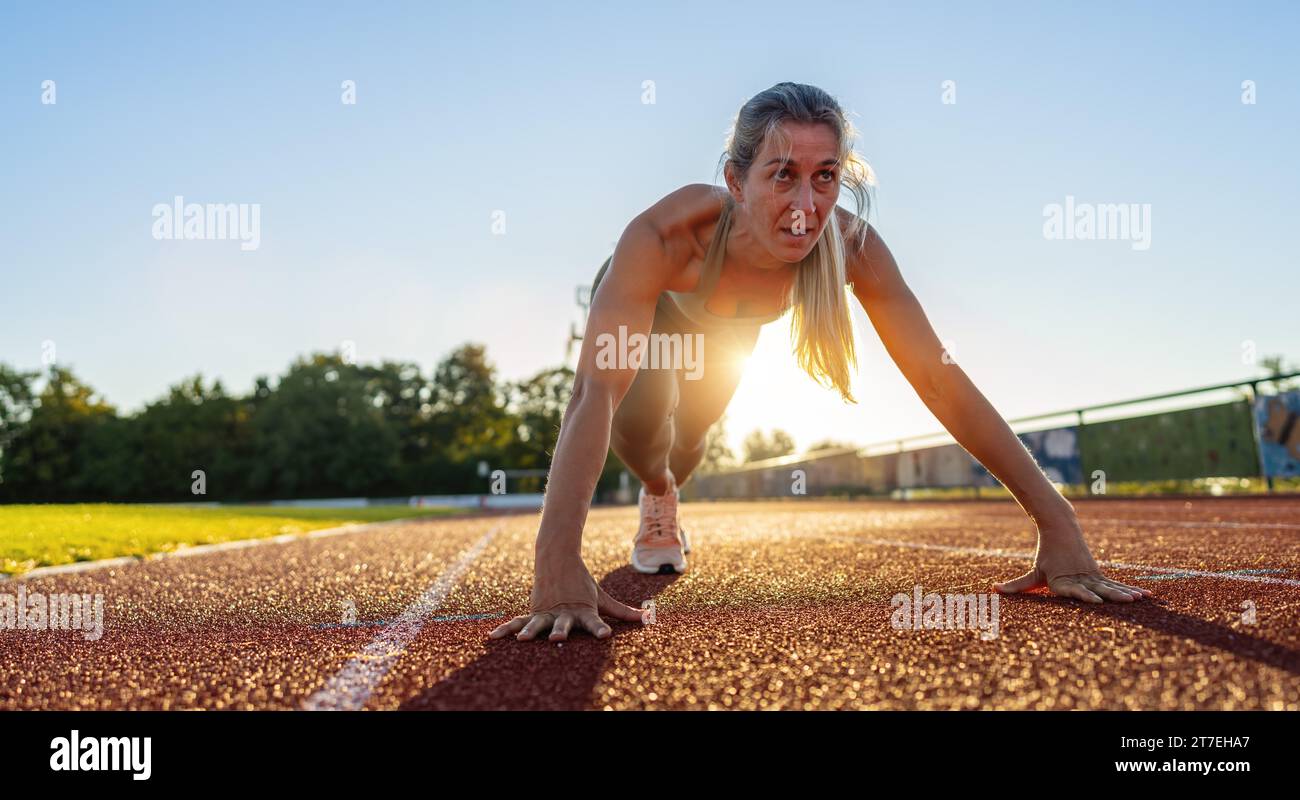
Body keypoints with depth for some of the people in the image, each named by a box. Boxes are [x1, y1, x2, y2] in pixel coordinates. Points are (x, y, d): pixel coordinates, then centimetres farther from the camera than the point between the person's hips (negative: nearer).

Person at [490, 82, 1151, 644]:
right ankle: (658, 494, 15)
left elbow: (940, 379, -38)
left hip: (729, 327, 3)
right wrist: (557, 566, -69)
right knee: (640, 421, -25)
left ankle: (663, 497, 57)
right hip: (644, 302, -3)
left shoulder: (851, 245, -39)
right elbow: (594, 393, -57)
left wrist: (1056, 523, -45)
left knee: (694, 426, 16)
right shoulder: (666, 234, -49)